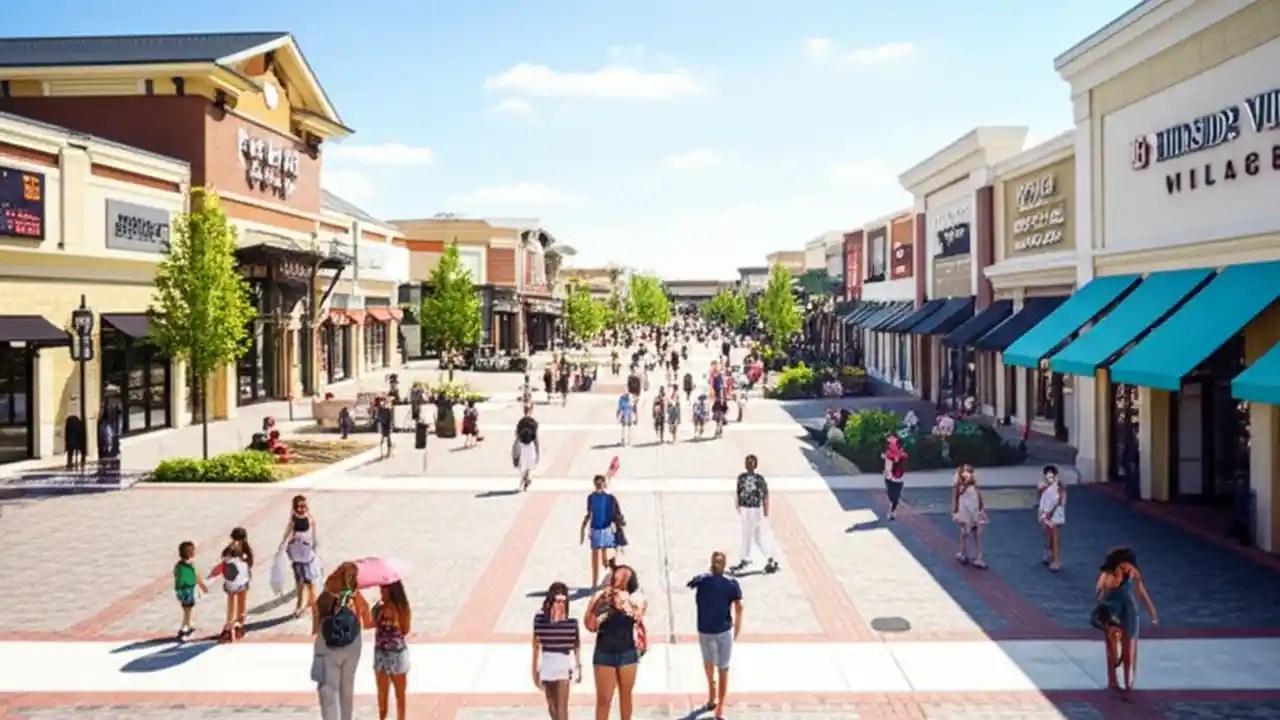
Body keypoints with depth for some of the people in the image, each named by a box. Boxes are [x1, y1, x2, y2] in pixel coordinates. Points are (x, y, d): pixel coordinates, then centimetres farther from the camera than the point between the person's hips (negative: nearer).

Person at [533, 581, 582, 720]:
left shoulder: (571, 619, -7)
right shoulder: (540, 618, -6)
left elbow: (577, 644, 3)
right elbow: (536, 645, 0)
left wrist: (579, 667, 7)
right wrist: (535, 670, 3)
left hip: (564, 662, -2)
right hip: (546, 662, 2)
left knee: (561, 705, -8)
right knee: (551, 704, 17)